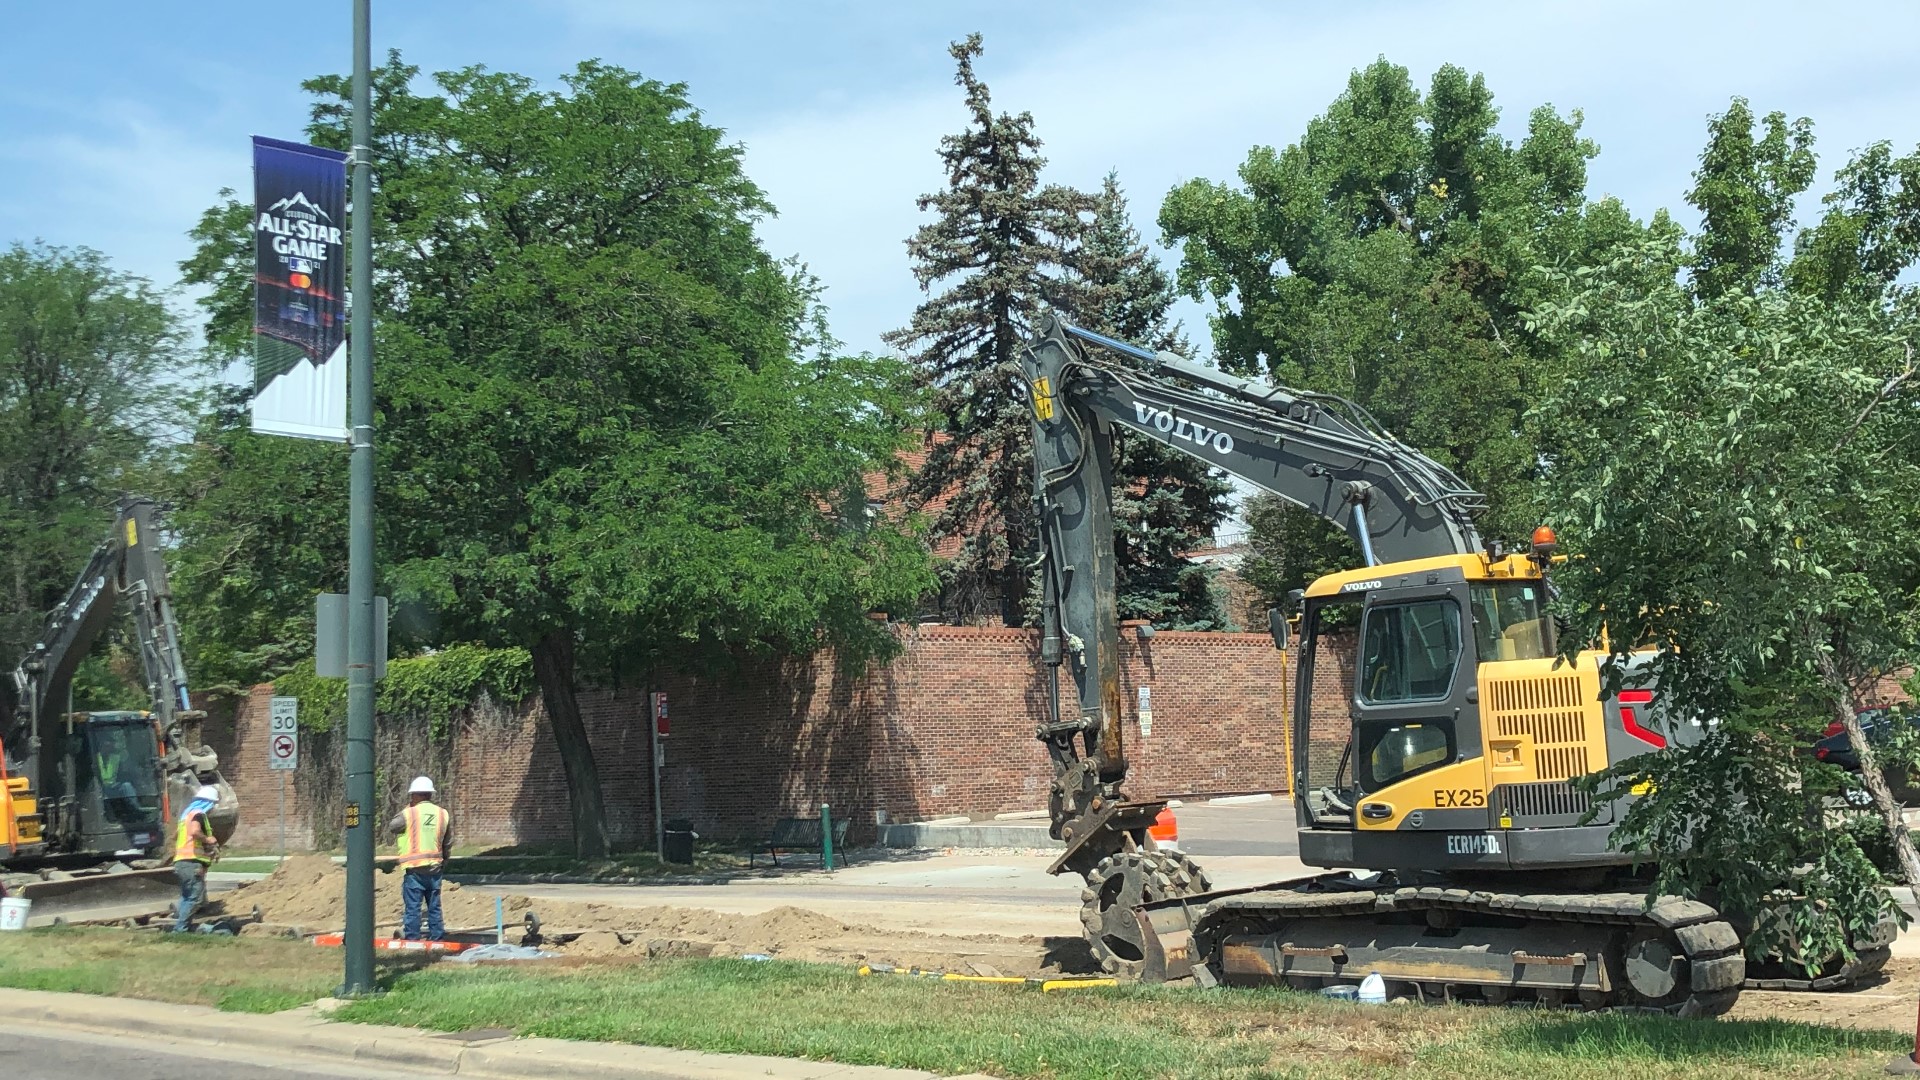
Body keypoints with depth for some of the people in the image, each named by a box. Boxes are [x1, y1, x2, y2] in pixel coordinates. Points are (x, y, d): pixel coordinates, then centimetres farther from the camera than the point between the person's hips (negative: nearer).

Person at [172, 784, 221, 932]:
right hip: (193, 862, -10)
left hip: (181, 862, 10)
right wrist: (209, 839, -13)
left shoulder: (187, 813, 21)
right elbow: (195, 832, -29)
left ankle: (180, 927, 15)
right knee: (195, 898, -9)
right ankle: (180, 929, -13)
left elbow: (175, 835, 32)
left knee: (186, 897, 17)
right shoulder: (199, 814, -9)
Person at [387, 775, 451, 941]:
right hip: (434, 868, 4)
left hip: (414, 868, -4)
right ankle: (436, 935, 14)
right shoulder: (443, 814, 4)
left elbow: (390, 827, 6)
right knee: (434, 905, 12)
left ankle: (412, 936, 2)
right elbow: (448, 843, 10)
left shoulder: (409, 814, -10)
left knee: (413, 905, 2)